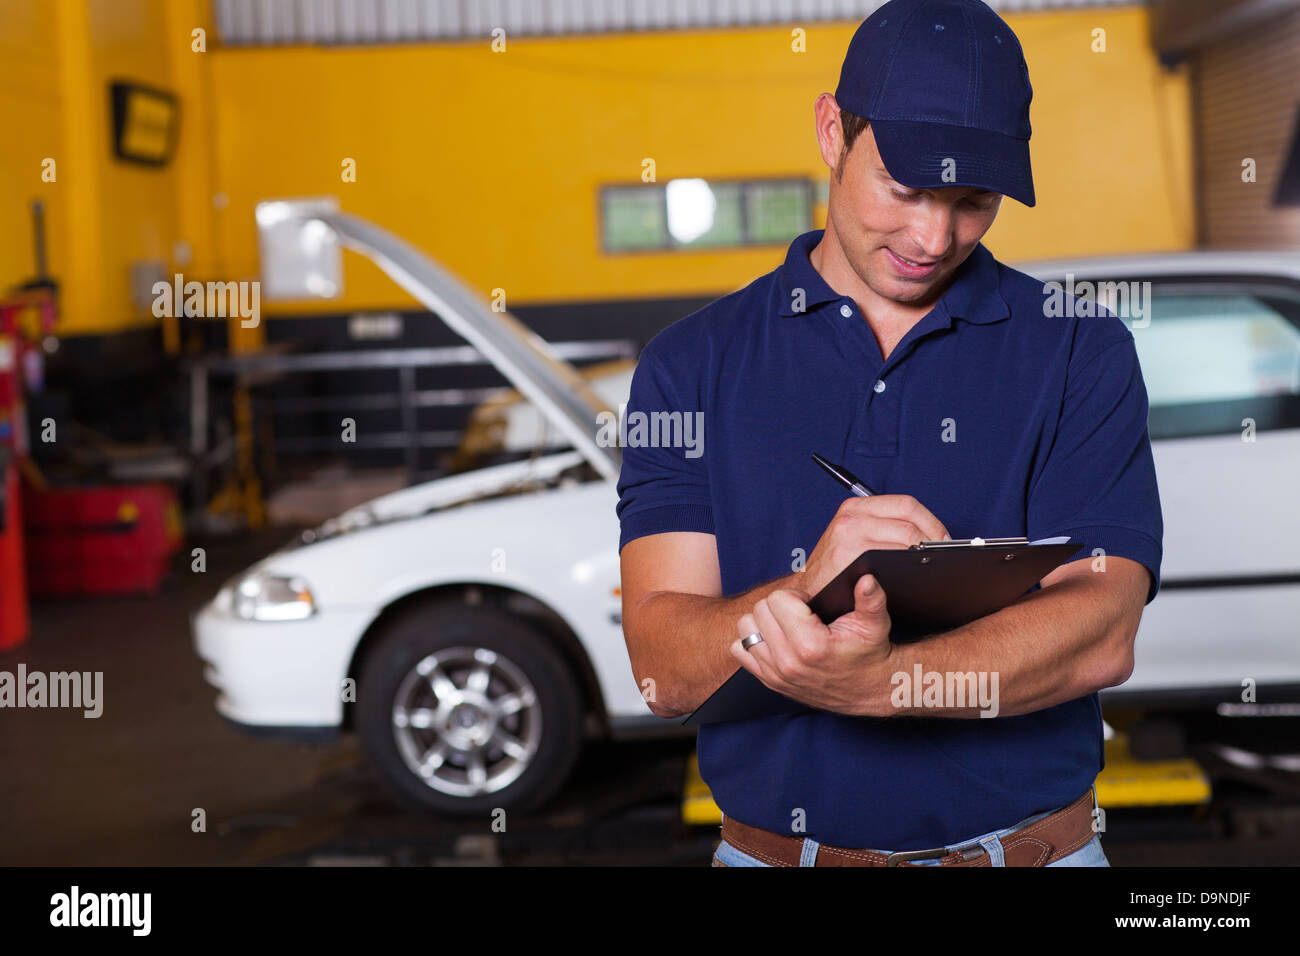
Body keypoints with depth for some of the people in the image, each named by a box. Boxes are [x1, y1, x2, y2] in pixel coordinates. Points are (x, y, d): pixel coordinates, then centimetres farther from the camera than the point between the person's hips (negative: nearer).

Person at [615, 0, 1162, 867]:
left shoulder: (1081, 350, 3)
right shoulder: (692, 364, 4)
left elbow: (1102, 635, -9)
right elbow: (664, 669, -4)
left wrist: (874, 680, -23)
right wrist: (808, 591, -23)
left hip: (1030, 845, 0)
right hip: (769, 845, 1)